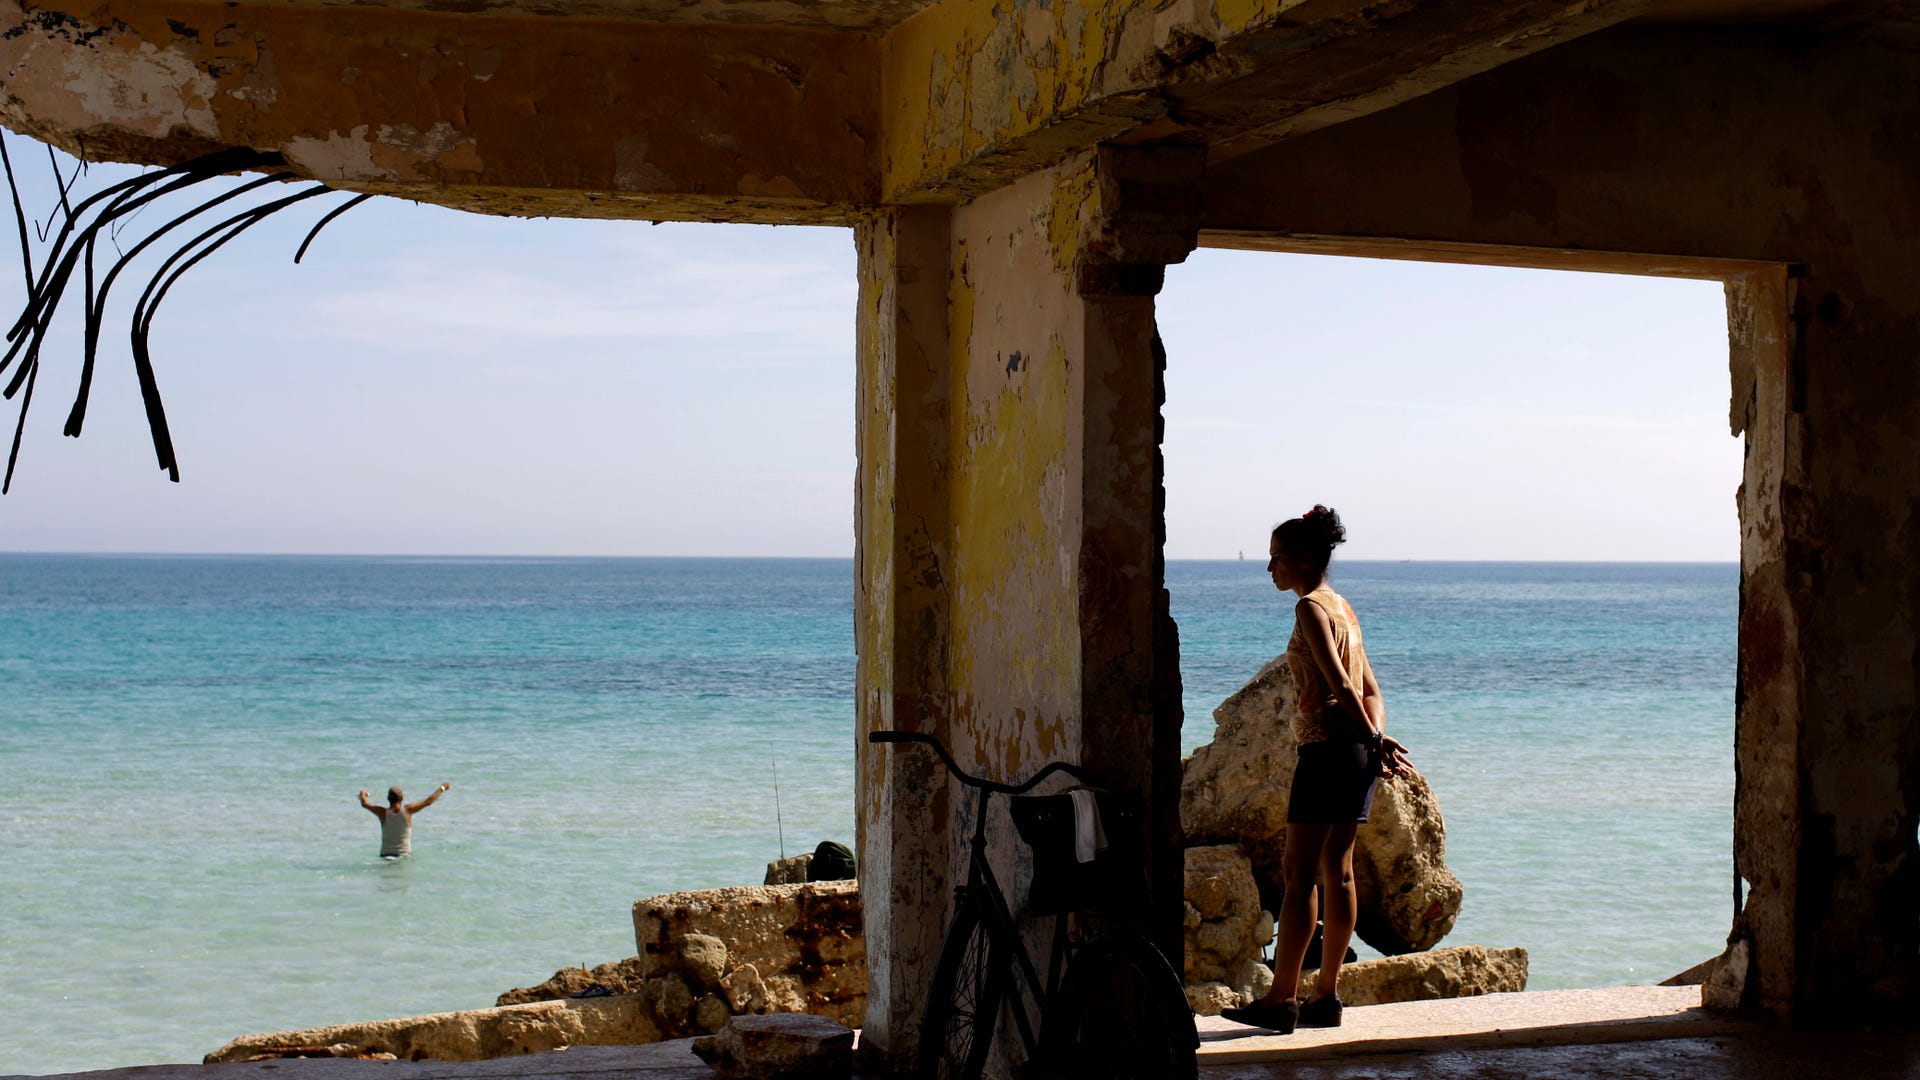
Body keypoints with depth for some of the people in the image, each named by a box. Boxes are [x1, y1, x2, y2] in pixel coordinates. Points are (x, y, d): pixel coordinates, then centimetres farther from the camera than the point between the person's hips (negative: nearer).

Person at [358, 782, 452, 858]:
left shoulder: (383, 813, -4)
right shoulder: (407, 810, -4)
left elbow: (364, 803, 9)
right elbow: (428, 801, 5)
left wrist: (362, 794, 32)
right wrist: (442, 788, 18)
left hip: (385, 854, 0)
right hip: (405, 854, 0)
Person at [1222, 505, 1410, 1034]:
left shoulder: (1311, 607, -11)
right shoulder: (1343, 607, 17)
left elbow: (1341, 685, -17)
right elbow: (1370, 688, 15)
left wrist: (1375, 739, -8)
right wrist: (1378, 738, 2)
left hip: (1327, 746, -9)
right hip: (1356, 750, 9)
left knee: (1299, 873, -7)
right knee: (1337, 872, 9)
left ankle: (1280, 1000, -7)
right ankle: (1327, 997, 12)